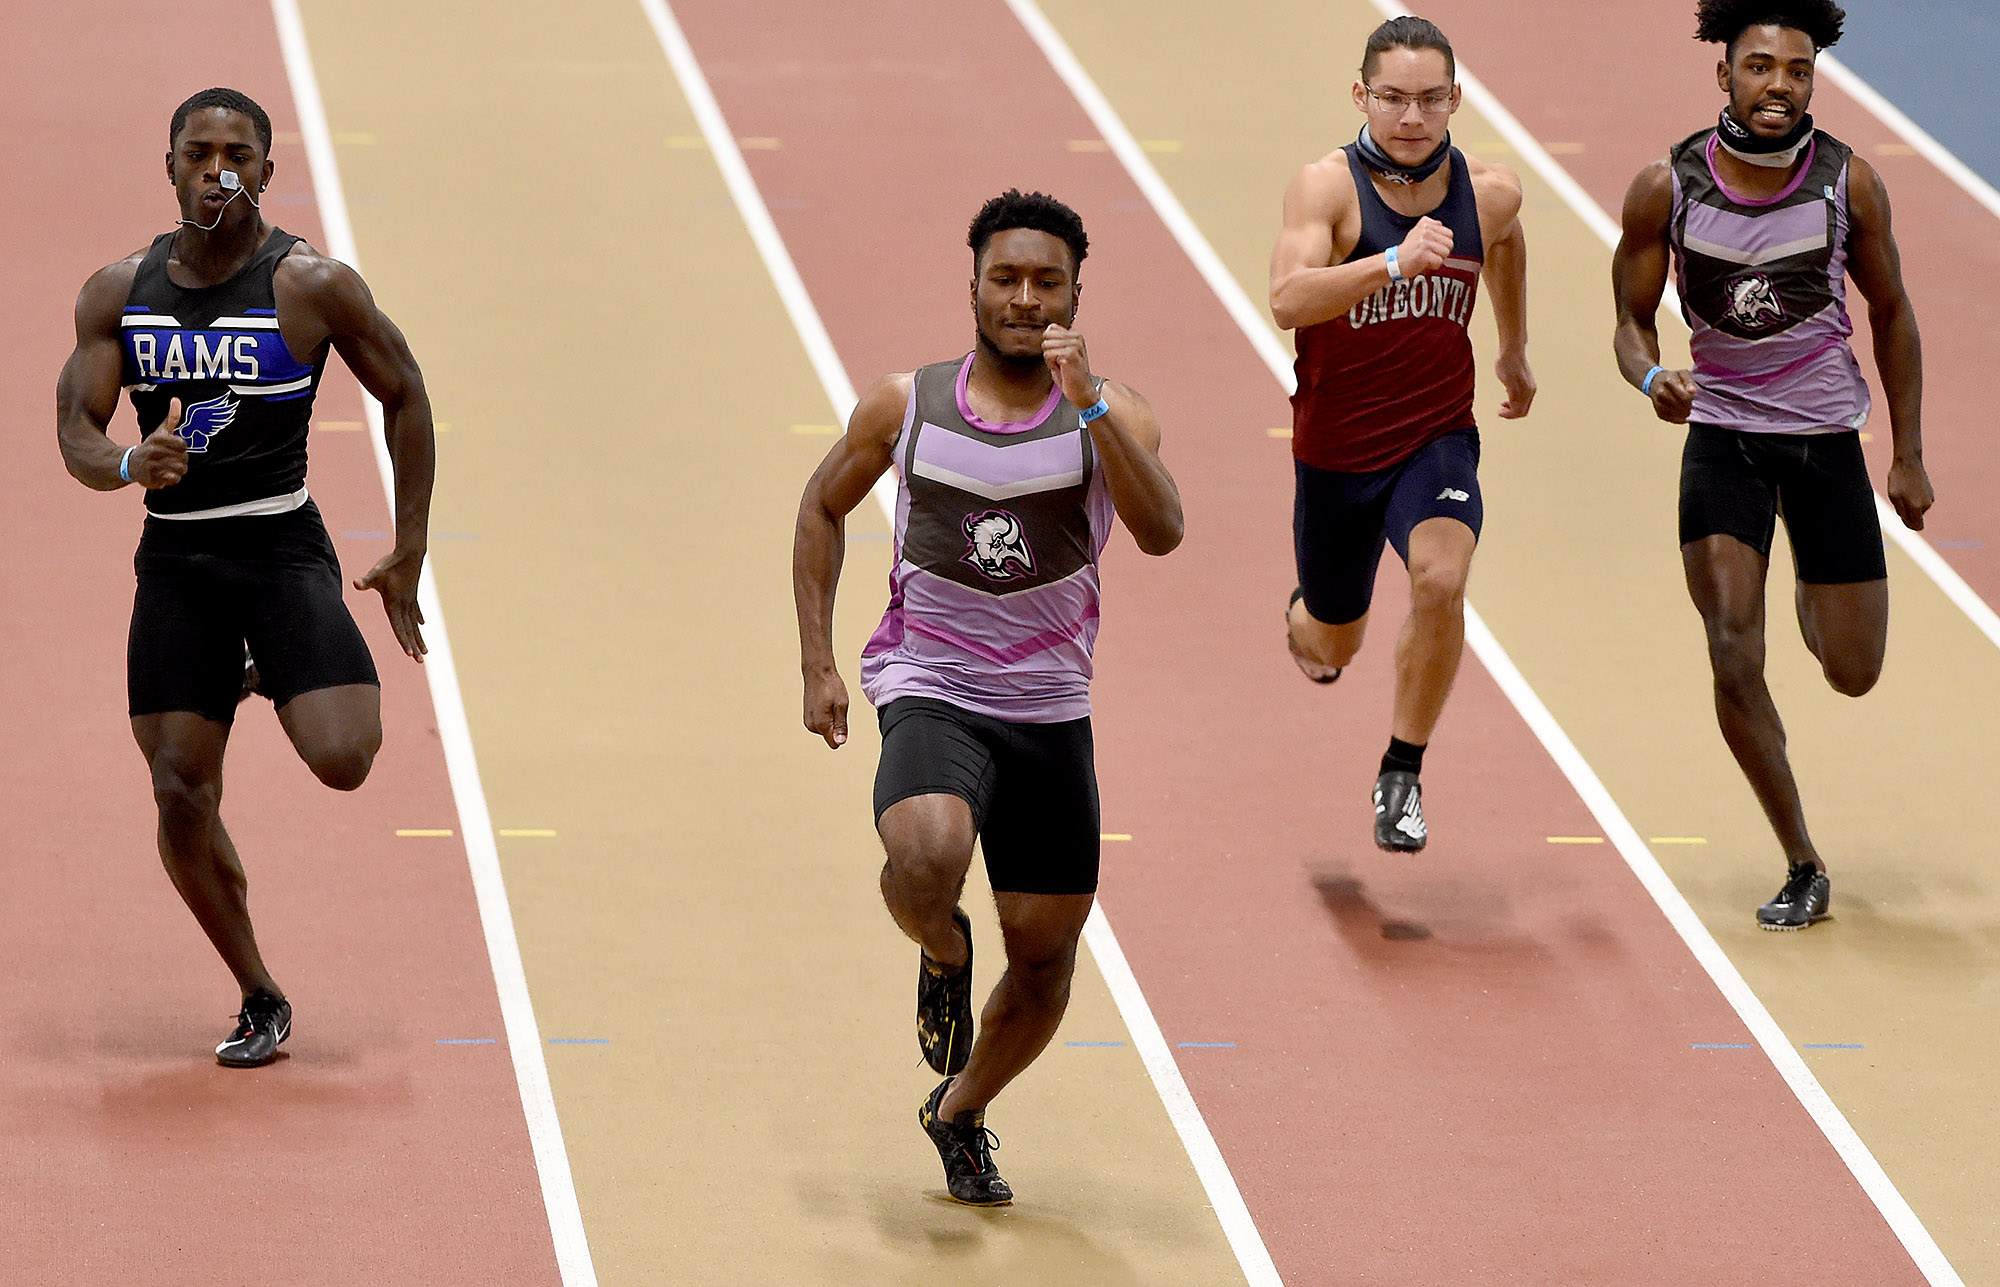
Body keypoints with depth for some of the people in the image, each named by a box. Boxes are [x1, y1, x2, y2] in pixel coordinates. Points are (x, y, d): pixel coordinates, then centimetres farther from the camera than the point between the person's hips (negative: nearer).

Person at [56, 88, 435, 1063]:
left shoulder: (313, 286, -8)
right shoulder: (118, 293, 2)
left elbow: (404, 396, 2)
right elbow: (75, 430, 2)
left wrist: (407, 561, 1)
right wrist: (127, 463, -23)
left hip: (280, 547, -3)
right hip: (174, 558, 3)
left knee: (342, 761, -20)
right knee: (180, 797, -1)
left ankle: (318, 687, 19)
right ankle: (259, 1000, 18)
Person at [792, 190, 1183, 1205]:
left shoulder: (1110, 416, -6)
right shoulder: (905, 406, -3)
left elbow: (1161, 533, -24)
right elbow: (823, 508, 13)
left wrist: (1089, 404, -33)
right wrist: (818, 662, 5)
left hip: (1050, 715, 2)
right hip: (930, 694, -2)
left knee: (1045, 964, 9)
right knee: (927, 861, -33)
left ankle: (959, 1115, 37)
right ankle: (942, 954, 4)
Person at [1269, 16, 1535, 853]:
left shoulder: (1490, 193, -7)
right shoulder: (1328, 186, -18)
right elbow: (1288, 300, -34)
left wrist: (1515, 351, 31)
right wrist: (1396, 262, -46)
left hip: (1437, 436, 1)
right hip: (1336, 447, -1)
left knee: (1440, 581, -29)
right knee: (1332, 647, 17)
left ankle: (1403, 777, -11)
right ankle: (1304, 616, 58)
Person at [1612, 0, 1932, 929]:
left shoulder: (1848, 183, -10)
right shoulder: (1666, 189, -12)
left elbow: (1891, 311, 4)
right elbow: (1632, 319, 0)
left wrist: (1908, 456, 4)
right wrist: (1652, 378, -24)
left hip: (1827, 435, 1)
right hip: (1722, 430, -1)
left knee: (1852, 674, 5)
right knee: (1734, 659, -13)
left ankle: (1813, 603, 44)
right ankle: (1803, 870, 1)